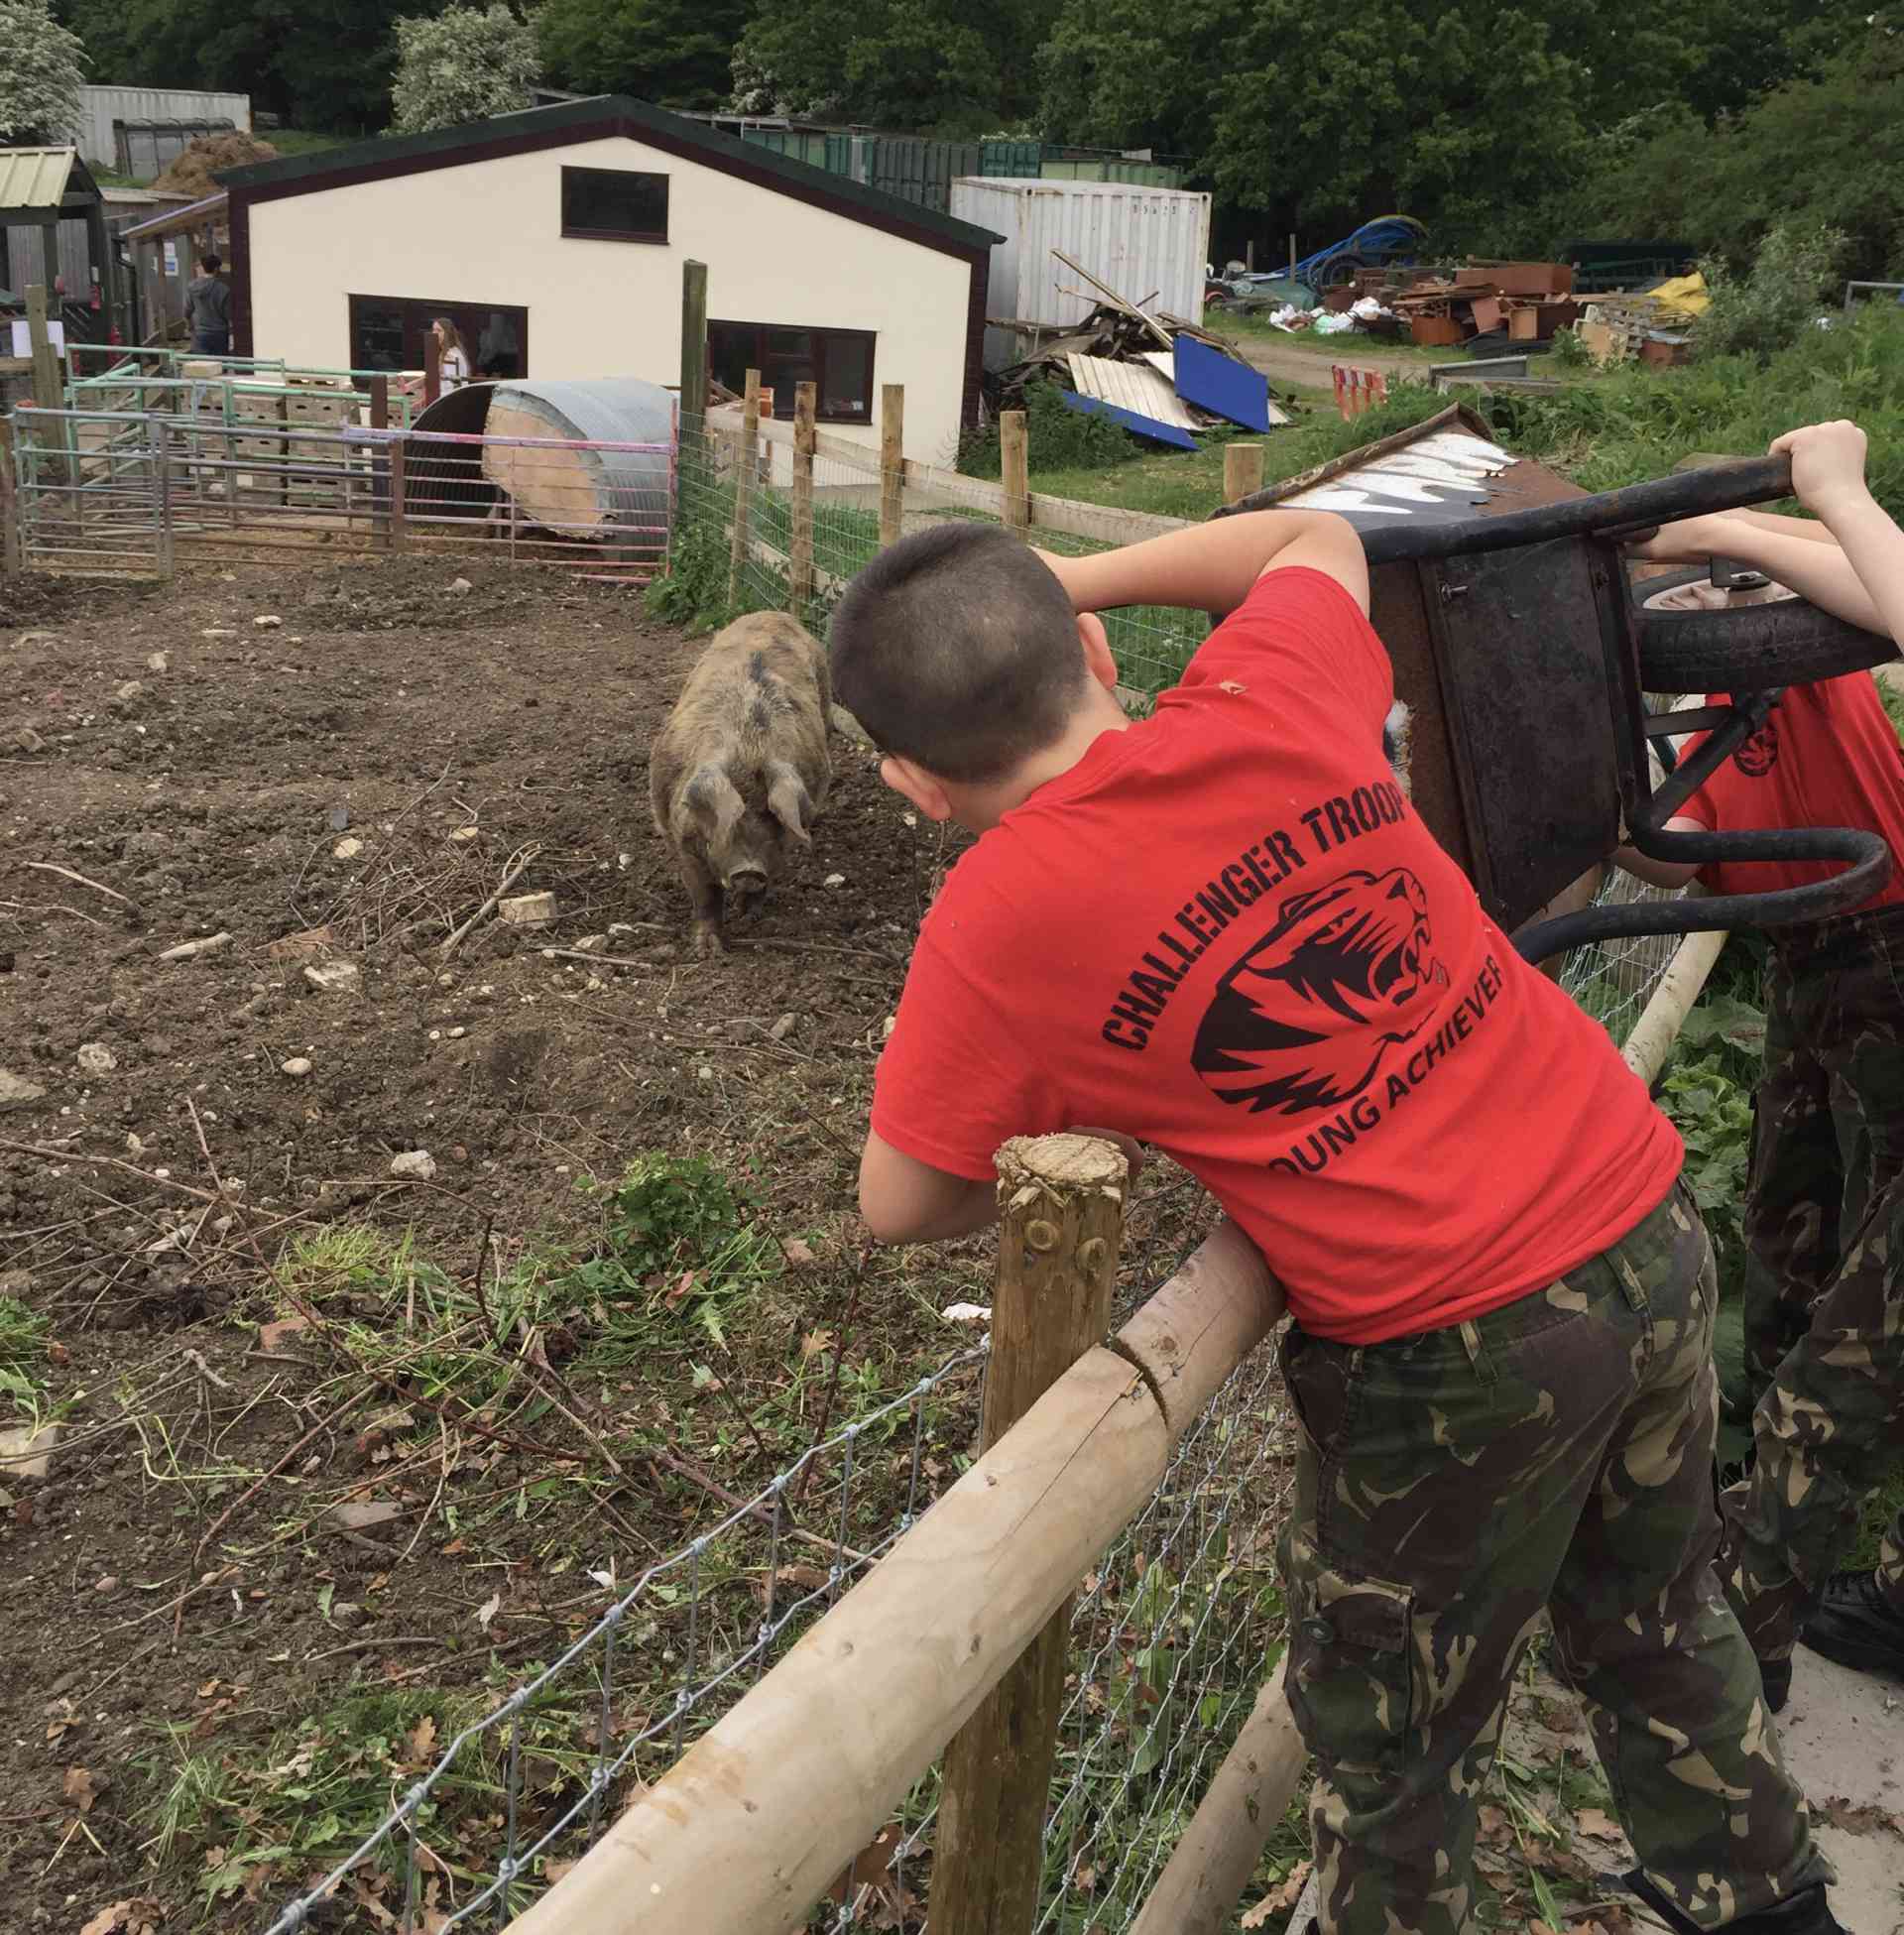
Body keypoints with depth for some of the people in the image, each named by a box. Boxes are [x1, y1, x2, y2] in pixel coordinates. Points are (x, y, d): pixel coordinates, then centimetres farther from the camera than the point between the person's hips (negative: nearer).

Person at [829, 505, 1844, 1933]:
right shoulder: (1268, 701, -6)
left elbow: (901, 1208, -4)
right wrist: (1069, 580, 14)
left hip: (1459, 1357, -6)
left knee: (1392, 1756, 21)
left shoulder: (994, 924, -17)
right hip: (1653, 1227, 7)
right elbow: (1317, 535, 18)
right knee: (1661, 1627, 32)